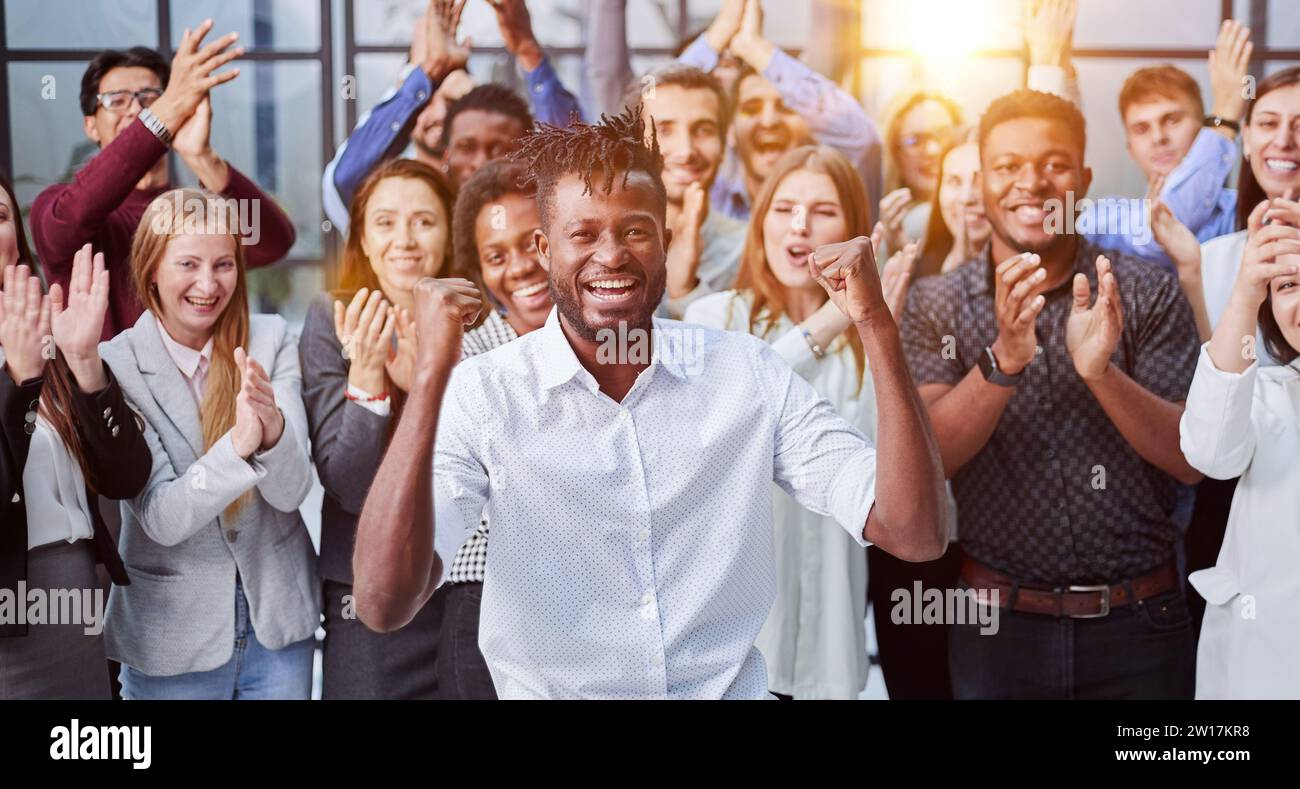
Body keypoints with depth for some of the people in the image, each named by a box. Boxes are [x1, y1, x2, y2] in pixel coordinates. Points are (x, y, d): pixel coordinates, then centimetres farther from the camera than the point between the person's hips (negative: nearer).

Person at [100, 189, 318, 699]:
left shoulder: (270, 341, -7)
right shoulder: (114, 367, -13)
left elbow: (291, 491, -15)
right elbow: (162, 520, -19)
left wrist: (273, 427, -36)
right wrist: (239, 443, -36)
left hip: (279, 620, 2)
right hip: (172, 635, -1)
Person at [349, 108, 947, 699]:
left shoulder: (751, 374, 0)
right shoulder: (479, 395, -7)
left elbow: (914, 535, -7)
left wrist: (876, 326, -15)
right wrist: (431, 374, -24)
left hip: (732, 687, 1)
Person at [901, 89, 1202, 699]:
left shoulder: (1150, 295, -2)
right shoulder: (936, 305, -1)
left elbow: (1192, 460, -8)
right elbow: (926, 457, -11)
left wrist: (1100, 371, -24)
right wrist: (1003, 358, -27)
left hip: (1139, 627, 1)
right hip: (998, 627, 0)